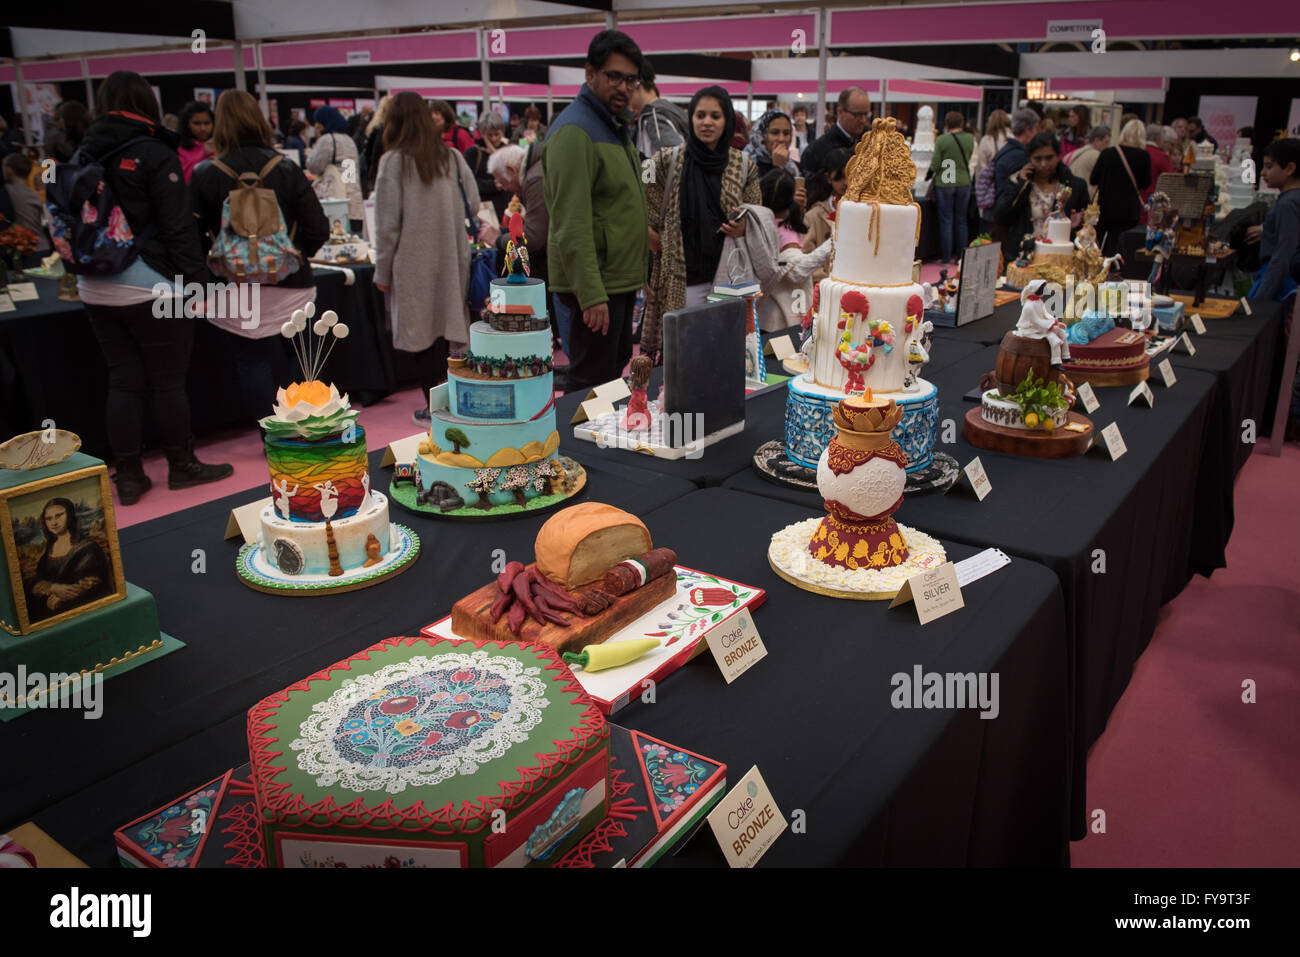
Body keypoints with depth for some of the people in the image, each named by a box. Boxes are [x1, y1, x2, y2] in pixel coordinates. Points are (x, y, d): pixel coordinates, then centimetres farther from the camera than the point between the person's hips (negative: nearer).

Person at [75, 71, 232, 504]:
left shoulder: (84, 154, 8)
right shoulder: (154, 153, -9)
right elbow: (178, 227, -12)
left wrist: (84, 268, 21)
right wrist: (198, 281, -8)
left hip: (96, 289, 6)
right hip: (148, 285, -5)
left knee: (123, 381, 11)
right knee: (168, 380, 6)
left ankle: (129, 476, 15)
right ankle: (182, 466, 18)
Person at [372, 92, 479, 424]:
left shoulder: (393, 161, -8)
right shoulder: (453, 157, 2)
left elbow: (387, 224, -7)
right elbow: (473, 204, 8)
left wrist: (382, 272, 0)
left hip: (414, 262, -4)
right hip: (451, 260, 4)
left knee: (423, 333, 3)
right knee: (446, 326, 10)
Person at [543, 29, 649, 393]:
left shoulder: (614, 125, 17)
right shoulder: (574, 131, -16)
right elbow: (572, 224, -22)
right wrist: (591, 294, -26)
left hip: (620, 280, 10)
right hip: (596, 284, -10)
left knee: (614, 372, 18)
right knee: (593, 384, -5)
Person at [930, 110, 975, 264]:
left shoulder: (941, 140, -12)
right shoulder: (970, 139, -2)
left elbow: (935, 166, -10)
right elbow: (969, 159, 9)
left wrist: (932, 165, 11)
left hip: (944, 184, -3)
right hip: (964, 183, 3)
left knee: (946, 221, 4)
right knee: (961, 220, 13)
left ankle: (946, 258, 6)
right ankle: (961, 256, 16)